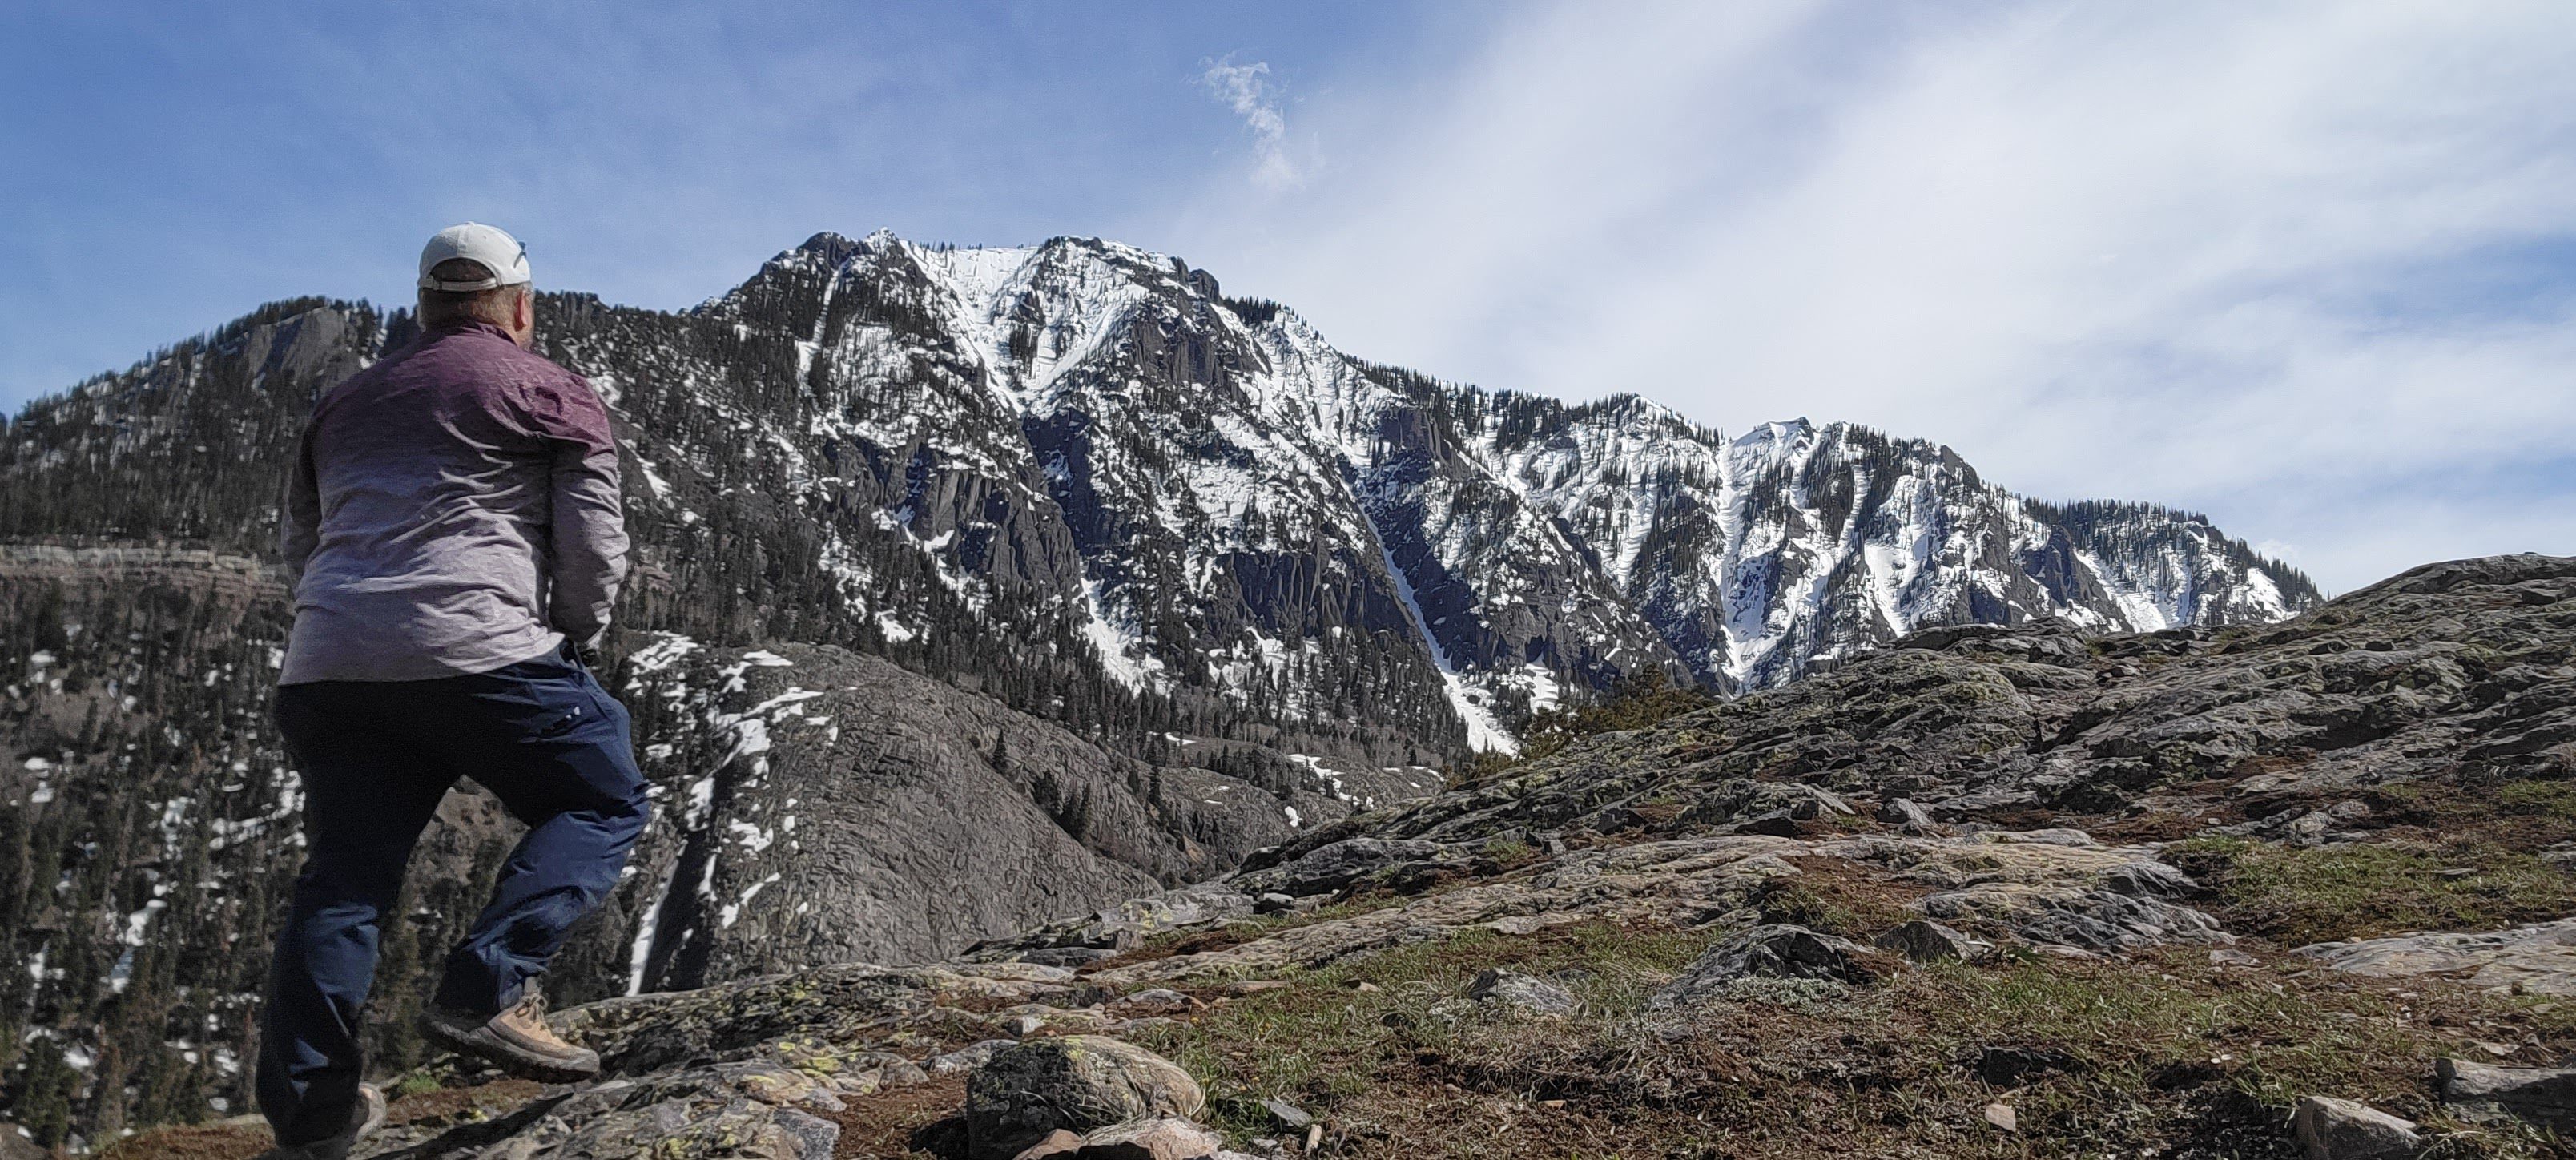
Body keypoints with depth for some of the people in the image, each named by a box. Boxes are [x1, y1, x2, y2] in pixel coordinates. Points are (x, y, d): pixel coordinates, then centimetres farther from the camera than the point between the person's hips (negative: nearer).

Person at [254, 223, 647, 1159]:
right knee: (603, 802, 8)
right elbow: (595, 542, -1)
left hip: (326, 664, 6)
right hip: (477, 652, -6)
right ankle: (488, 990, -8)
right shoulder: (553, 394, 5)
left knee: (342, 875, 12)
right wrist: (573, 643, 13)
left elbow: (297, 544, 26)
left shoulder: (346, 401, 24)